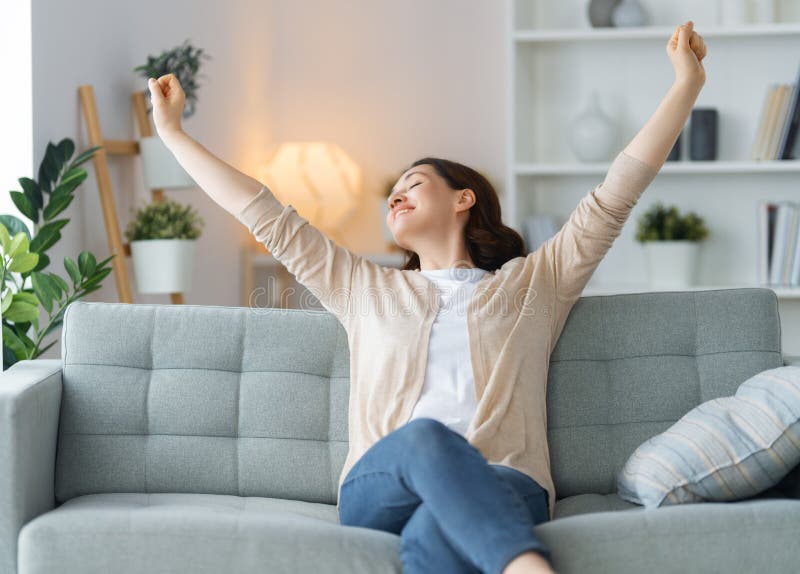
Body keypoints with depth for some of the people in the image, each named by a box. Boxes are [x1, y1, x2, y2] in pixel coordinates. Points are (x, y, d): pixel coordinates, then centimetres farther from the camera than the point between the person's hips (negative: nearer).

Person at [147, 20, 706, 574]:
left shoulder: (533, 283, 25)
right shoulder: (368, 289, 30)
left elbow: (615, 196, 18)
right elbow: (268, 218, 31)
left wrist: (687, 84, 15)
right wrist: (172, 131, 34)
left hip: (499, 489, 0)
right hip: (377, 490, 1)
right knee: (426, 438, -37)